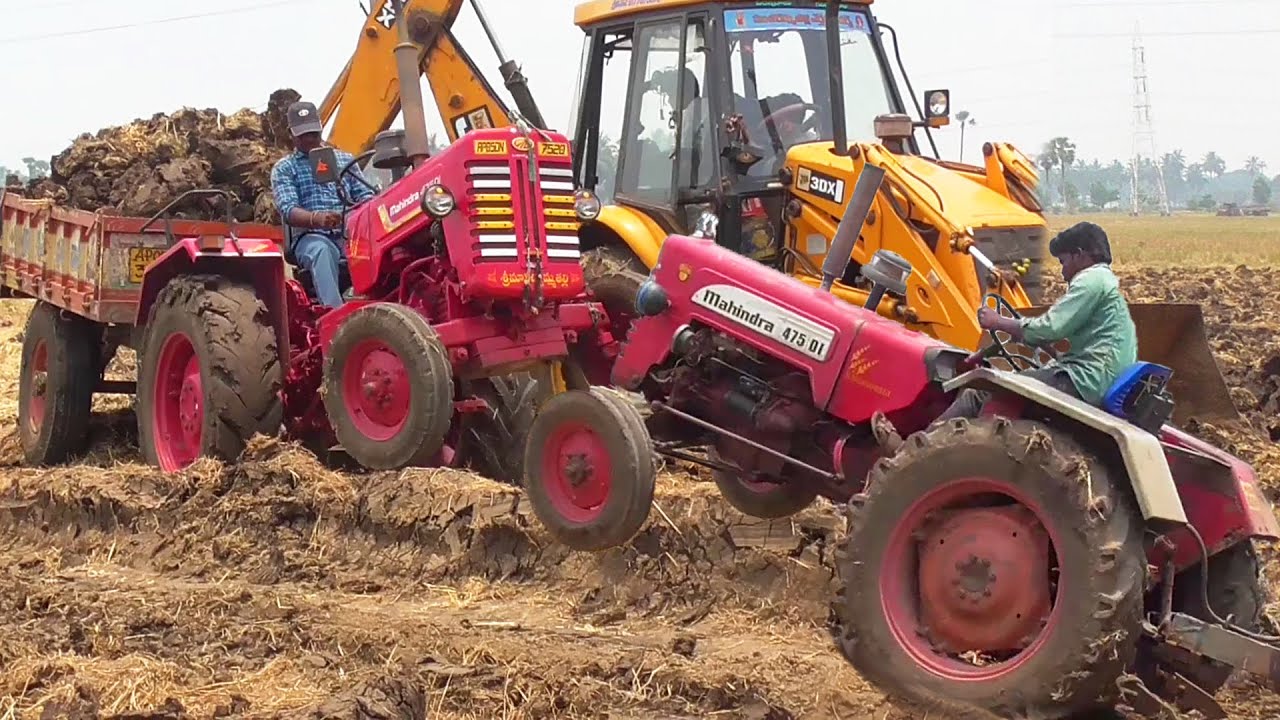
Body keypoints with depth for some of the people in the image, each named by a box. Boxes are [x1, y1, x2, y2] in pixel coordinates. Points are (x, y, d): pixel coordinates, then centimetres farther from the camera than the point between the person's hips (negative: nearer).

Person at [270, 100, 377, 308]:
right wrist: (317, 219, -28)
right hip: (312, 237, -2)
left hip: (351, 233, 3)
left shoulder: (345, 159, 23)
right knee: (321, 251, -40)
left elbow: (365, 195, 15)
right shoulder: (283, 169, 11)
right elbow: (288, 211, -5)